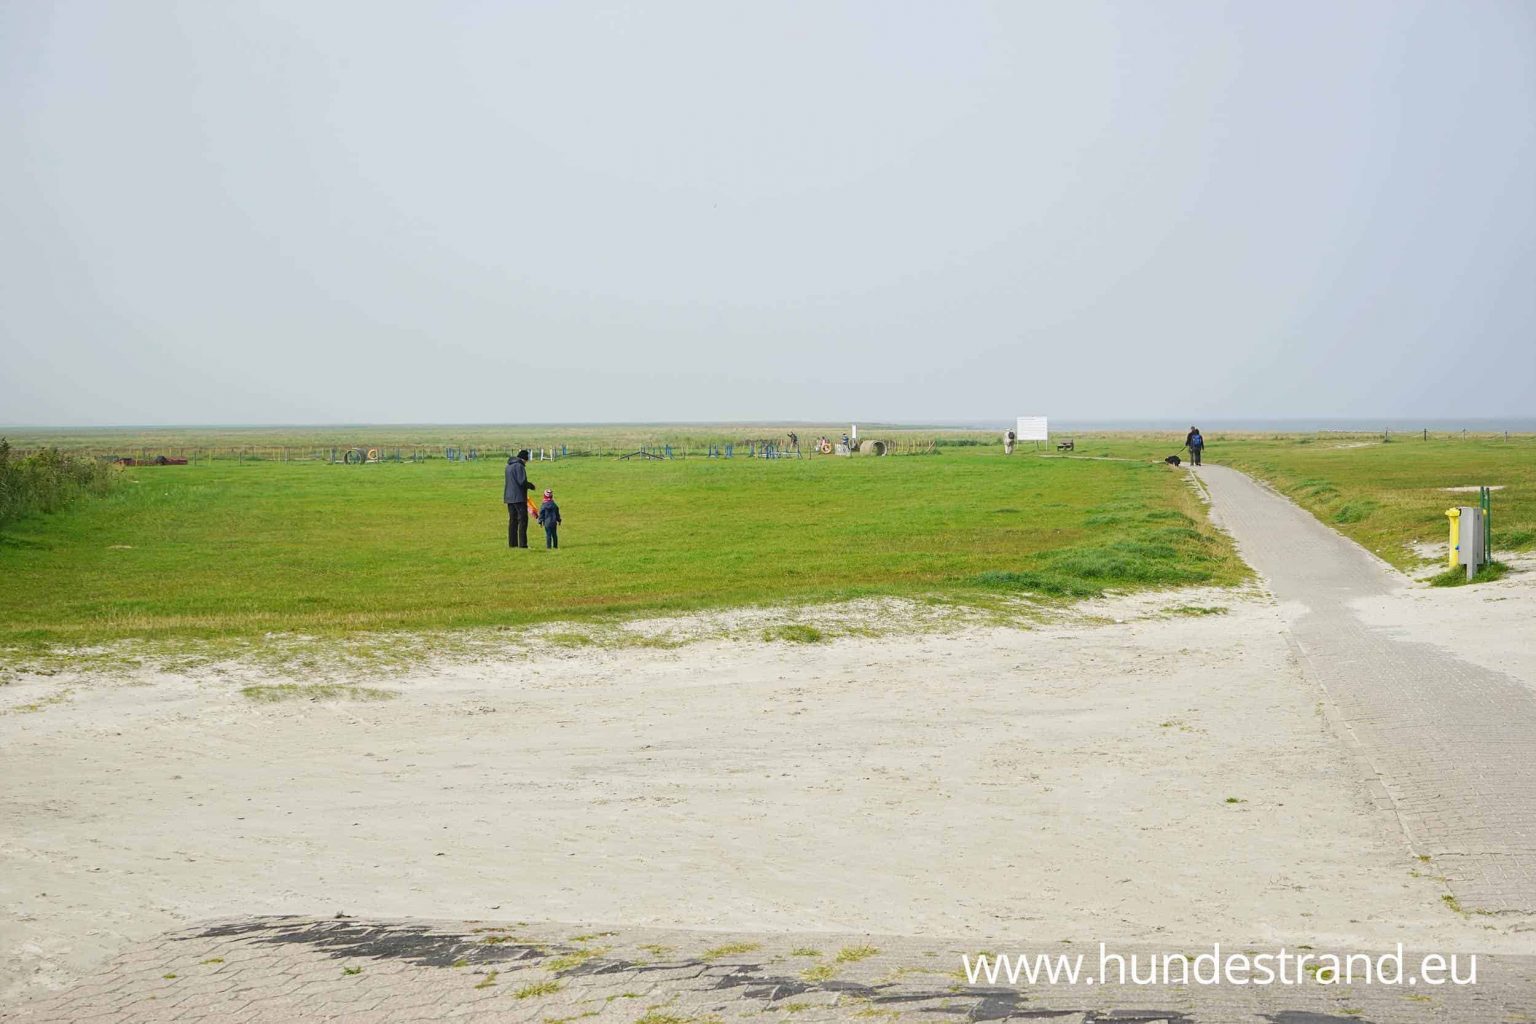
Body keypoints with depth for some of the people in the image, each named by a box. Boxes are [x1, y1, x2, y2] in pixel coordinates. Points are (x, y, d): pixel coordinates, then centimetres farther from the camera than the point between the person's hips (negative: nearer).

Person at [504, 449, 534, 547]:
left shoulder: (509, 466, 15)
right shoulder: (519, 466, -14)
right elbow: (522, 481, -20)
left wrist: (528, 484, 17)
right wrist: (530, 485, -1)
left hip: (509, 497, 9)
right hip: (519, 498, -9)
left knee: (512, 521, 11)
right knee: (522, 520, -6)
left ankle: (512, 543, 11)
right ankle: (522, 544, -10)